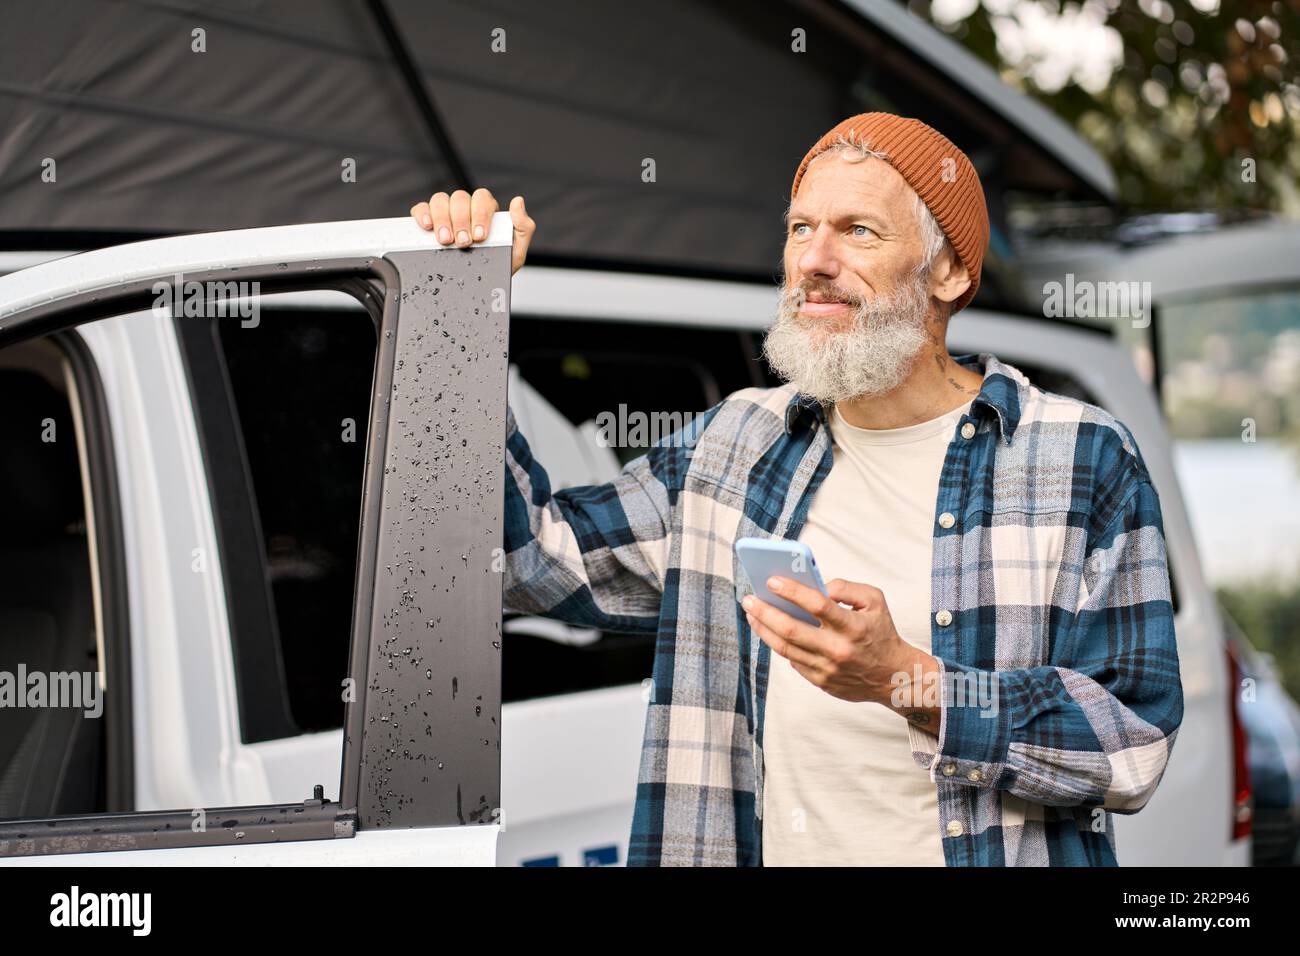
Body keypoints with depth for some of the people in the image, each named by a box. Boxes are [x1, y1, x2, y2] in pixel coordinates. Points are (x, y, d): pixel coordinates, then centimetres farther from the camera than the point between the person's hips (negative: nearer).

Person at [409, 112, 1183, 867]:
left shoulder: (1084, 459, 0)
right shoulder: (735, 448, 10)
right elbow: (529, 556, 10)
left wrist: (907, 682, -16)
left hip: (992, 850, -3)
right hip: (770, 849, 4)